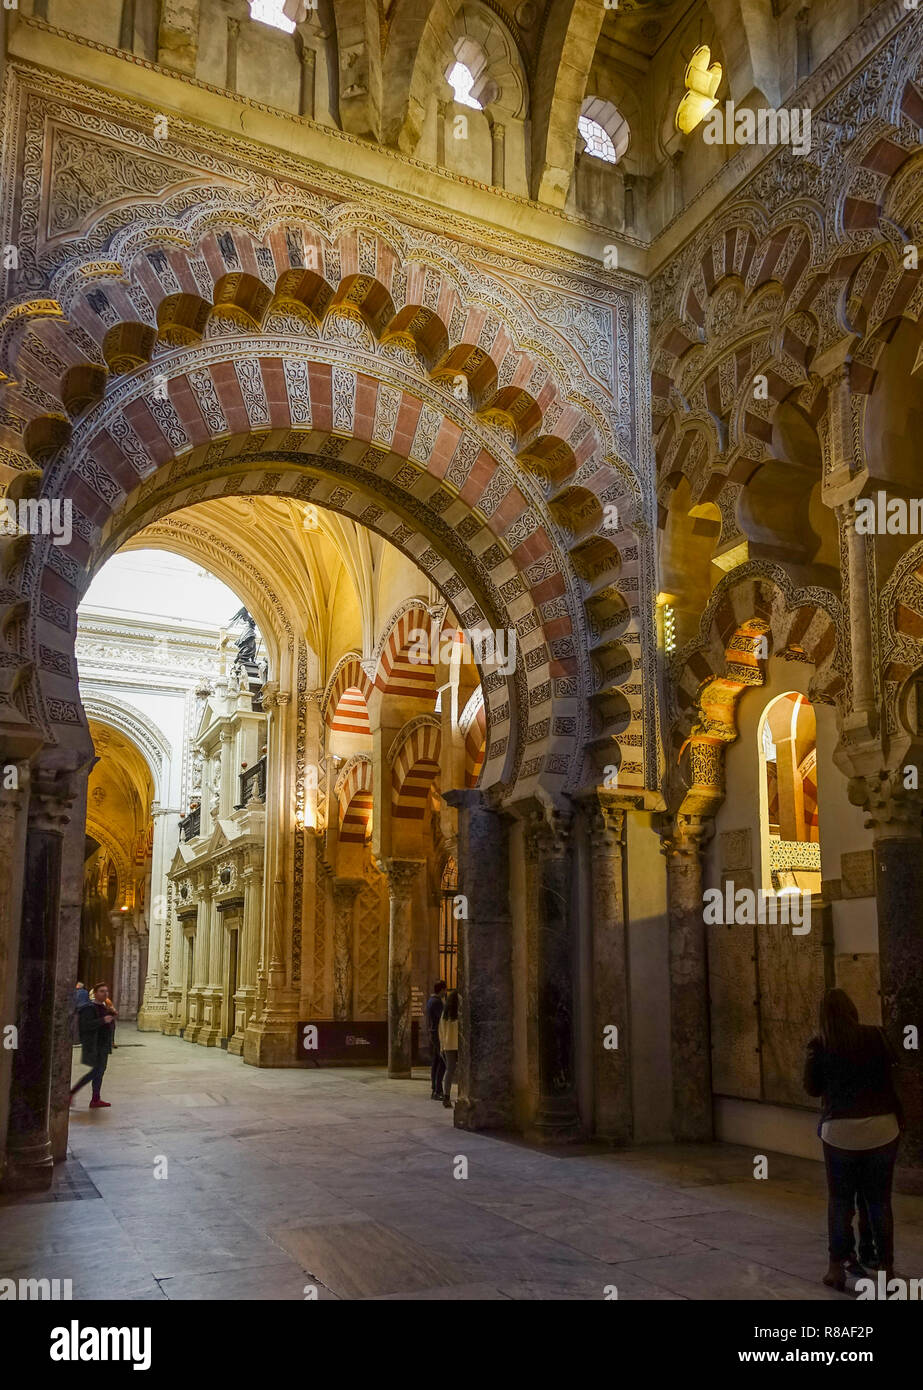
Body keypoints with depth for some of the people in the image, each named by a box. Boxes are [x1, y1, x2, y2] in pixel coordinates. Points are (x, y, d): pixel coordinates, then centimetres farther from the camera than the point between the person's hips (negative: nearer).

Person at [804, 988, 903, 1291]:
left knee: (840, 1201, 9)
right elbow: (889, 1065, 10)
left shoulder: (818, 1046, -4)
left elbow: (812, 1088, 5)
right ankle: (885, 1266, 18)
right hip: (882, 1127, 1)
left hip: (840, 1131, -1)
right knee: (879, 1200, 12)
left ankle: (838, 1268, 11)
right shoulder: (875, 1036, -4)